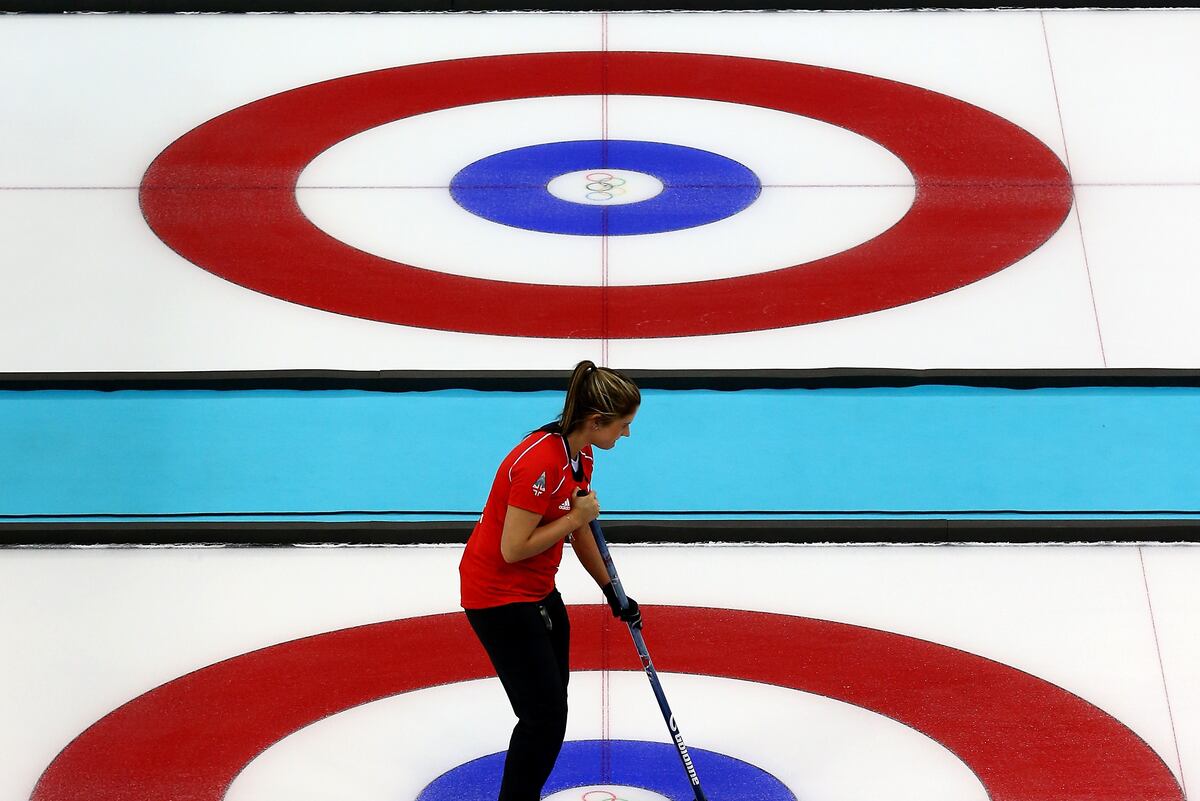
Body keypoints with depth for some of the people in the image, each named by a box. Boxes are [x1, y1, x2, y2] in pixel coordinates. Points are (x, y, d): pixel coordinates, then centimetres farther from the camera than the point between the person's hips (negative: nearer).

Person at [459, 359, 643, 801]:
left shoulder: (580, 453, 1)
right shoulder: (540, 462, -29)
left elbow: (579, 531, 13)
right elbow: (513, 549, -28)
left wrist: (612, 593, 17)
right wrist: (576, 517, -19)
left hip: (538, 591, 10)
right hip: (498, 596, -10)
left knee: (551, 705, 19)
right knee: (545, 716, -6)